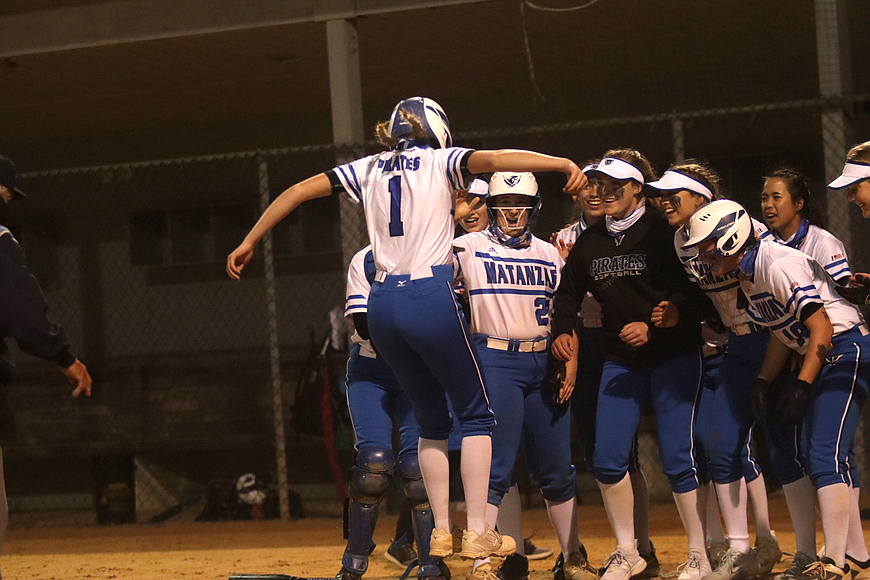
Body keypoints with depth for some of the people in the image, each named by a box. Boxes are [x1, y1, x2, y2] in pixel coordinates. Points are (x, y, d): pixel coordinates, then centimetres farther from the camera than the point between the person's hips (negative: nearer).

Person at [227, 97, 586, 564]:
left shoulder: (369, 169, 17)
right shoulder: (440, 162, 5)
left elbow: (300, 190, 16)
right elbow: (490, 160, -13)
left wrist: (248, 243, 22)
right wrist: (562, 163, -22)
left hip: (383, 305, 5)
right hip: (431, 297, -5)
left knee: (431, 420, 18)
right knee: (475, 413, 6)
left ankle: (440, 532, 15)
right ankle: (477, 534, -1)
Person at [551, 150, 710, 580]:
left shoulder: (662, 232, -8)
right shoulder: (590, 242, 10)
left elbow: (692, 293, -12)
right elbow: (569, 292, 21)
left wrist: (653, 326, -22)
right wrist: (562, 330, 3)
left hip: (673, 356, -6)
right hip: (621, 362, 6)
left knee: (677, 458, -8)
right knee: (607, 460, -1)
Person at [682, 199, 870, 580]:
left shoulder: (778, 266, -21)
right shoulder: (746, 277, 8)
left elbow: (821, 330, -21)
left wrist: (800, 388, -22)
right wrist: (763, 382, 6)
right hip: (818, 357, 10)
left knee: (824, 457, -18)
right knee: (811, 458, 8)